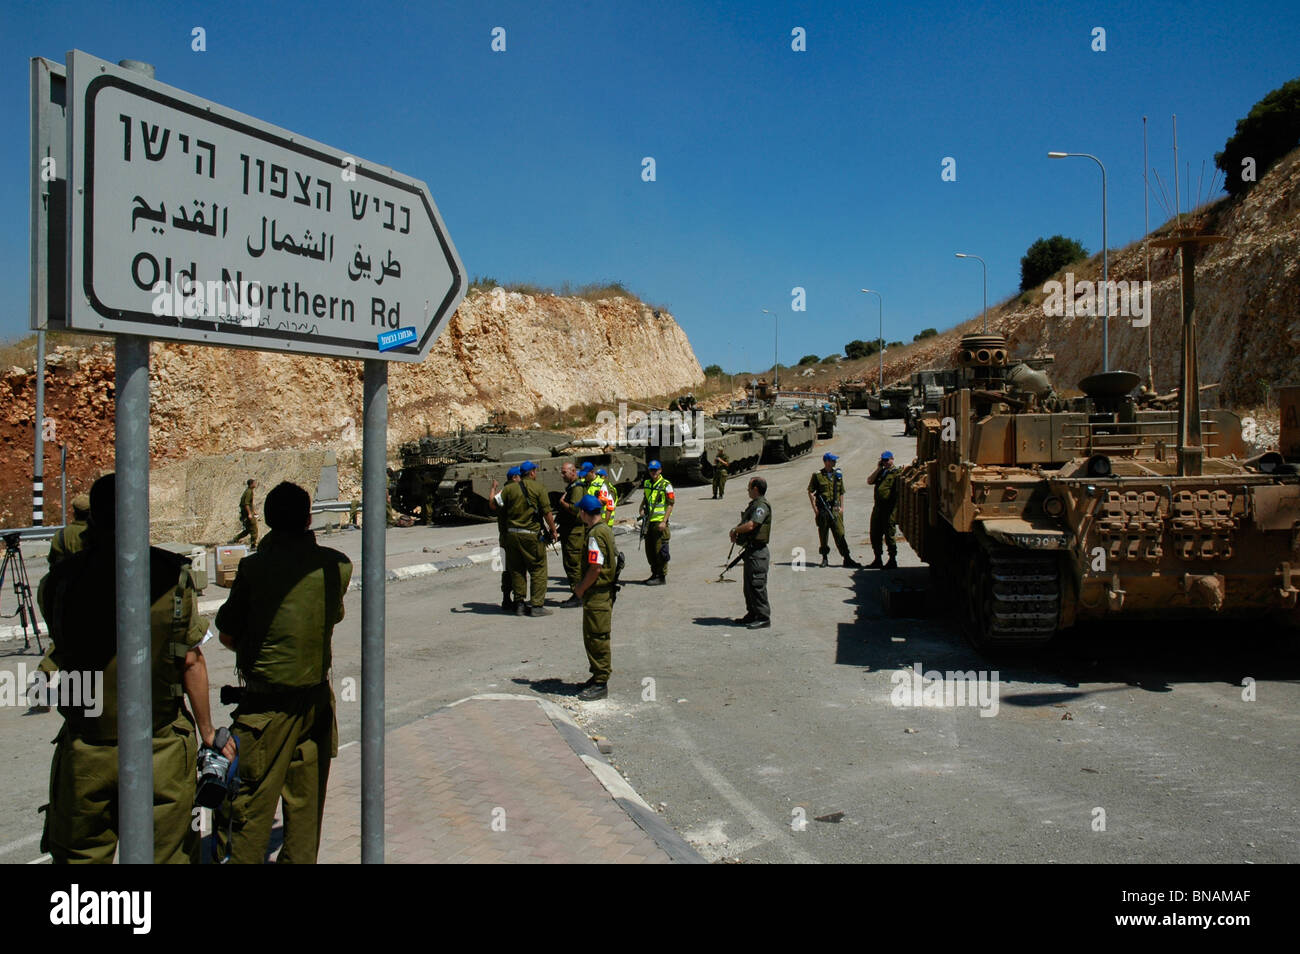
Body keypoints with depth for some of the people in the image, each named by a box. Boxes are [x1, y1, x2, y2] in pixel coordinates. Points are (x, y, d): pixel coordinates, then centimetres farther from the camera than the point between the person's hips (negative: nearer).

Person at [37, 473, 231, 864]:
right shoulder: (173, 575, -10)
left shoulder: (60, 579, -6)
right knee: (165, 855, 11)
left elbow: (60, 654, 6)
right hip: (160, 754, -1)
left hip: (84, 754, 1)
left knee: (79, 854, 18)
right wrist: (207, 731, 7)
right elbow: (191, 661, -5)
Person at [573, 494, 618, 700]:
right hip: (606, 591, 10)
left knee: (596, 638, -3)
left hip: (597, 595, -10)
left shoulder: (595, 535, -20)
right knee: (596, 637, 19)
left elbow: (595, 568, -25)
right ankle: (599, 676, 28)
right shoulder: (606, 530, 11)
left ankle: (600, 684, 3)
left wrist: (581, 588, -11)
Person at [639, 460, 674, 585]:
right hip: (649, 521, 7)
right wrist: (642, 508, 6)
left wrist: (664, 521, -17)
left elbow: (670, 504, -11)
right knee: (649, 549, 12)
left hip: (660, 522, -7)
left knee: (660, 550, -5)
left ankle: (662, 576, 2)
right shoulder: (647, 483, 12)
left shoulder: (666, 485, -9)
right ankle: (655, 573, 24)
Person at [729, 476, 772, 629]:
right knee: (749, 585, 16)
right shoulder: (754, 504, 17)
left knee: (757, 585, -7)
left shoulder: (762, 505, -16)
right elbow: (744, 523, 27)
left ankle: (764, 618, -3)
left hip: (757, 551, -10)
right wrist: (736, 531, 6)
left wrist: (735, 530, -9)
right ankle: (752, 614, 25)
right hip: (750, 551, 10)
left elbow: (750, 525, -26)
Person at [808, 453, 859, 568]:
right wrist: (814, 508, -4)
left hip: (835, 509, 2)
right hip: (822, 510, -2)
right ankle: (824, 558, 14)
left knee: (840, 533, -4)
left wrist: (842, 507, 6)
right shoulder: (817, 475, 0)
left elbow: (841, 493, 16)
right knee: (823, 534, 4)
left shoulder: (838, 475, 11)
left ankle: (847, 559, -4)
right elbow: (810, 492, 2)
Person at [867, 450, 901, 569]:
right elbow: (869, 481, 7)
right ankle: (877, 560, 20)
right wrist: (878, 468, 2)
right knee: (875, 535, 11)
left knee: (889, 535, -3)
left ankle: (892, 561, 5)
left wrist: (895, 509, -18)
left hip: (889, 509, -7)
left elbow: (898, 492, -12)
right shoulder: (880, 472, 18)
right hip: (878, 508, 7)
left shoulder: (896, 473, -6)